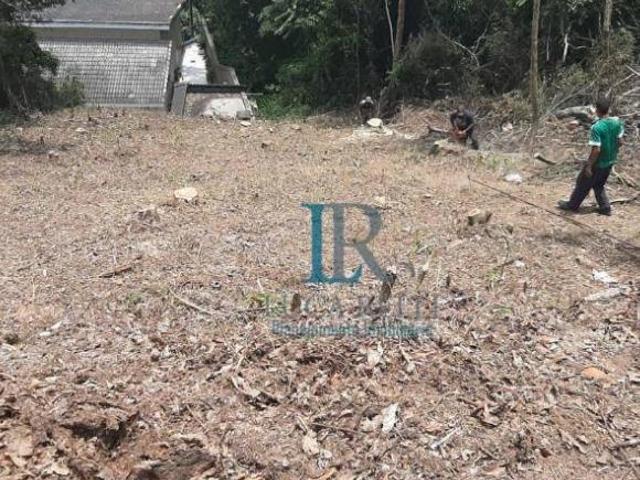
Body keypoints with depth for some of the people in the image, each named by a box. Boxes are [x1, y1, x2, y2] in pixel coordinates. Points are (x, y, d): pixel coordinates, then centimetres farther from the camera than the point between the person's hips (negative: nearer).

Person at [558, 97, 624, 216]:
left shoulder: (597, 127, -28)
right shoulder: (617, 122, -7)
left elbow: (596, 149, -27)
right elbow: (620, 142, 2)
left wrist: (589, 166, -17)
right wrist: (613, 153, 19)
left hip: (598, 163, -6)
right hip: (610, 161, 7)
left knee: (583, 184, 14)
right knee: (599, 184, 25)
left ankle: (572, 205, 30)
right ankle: (605, 208, 29)